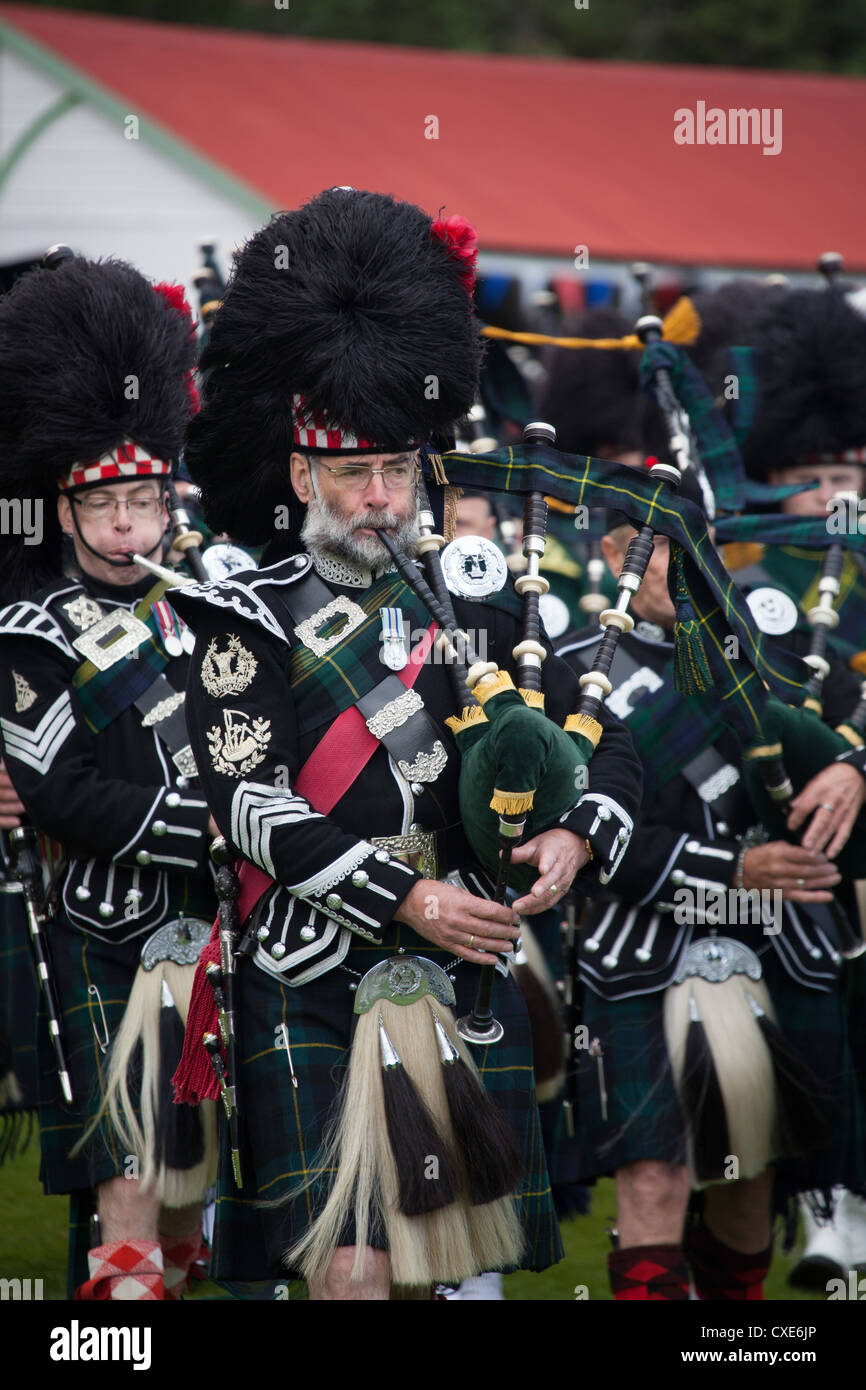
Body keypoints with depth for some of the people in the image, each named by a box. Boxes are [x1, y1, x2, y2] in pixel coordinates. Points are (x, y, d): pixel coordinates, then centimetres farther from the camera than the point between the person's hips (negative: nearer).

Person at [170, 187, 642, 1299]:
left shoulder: (476, 612, 12)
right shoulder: (249, 622, -1)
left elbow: (606, 746, 12)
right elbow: (246, 802, -12)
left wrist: (577, 837, -11)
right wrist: (405, 900, -20)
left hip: (468, 975, 4)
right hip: (316, 988, -4)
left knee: (463, 1258, 7)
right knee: (351, 1267, -11)